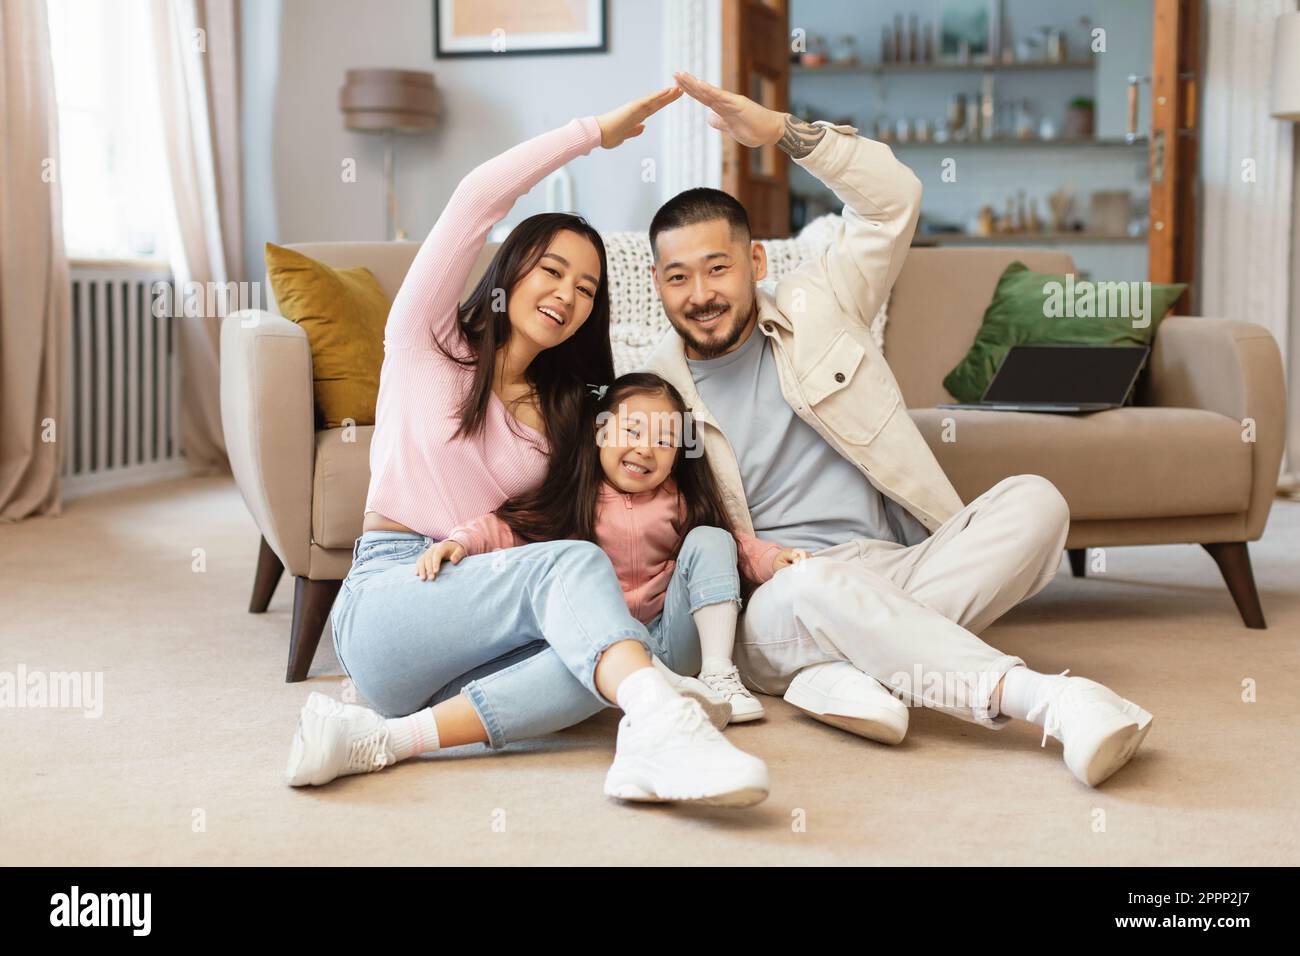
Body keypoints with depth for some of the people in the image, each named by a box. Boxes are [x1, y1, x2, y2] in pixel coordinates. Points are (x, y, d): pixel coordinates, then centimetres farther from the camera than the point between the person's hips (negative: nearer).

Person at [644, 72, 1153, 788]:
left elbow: (894, 199, 3)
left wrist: (781, 130, -7)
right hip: (776, 608, -3)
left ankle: (847, 672, -35)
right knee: (822, 584, -40)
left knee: (1033, 501, -22)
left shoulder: (818, 306, 12)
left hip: (898, 576, 3)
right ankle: (1045, 701, -52)